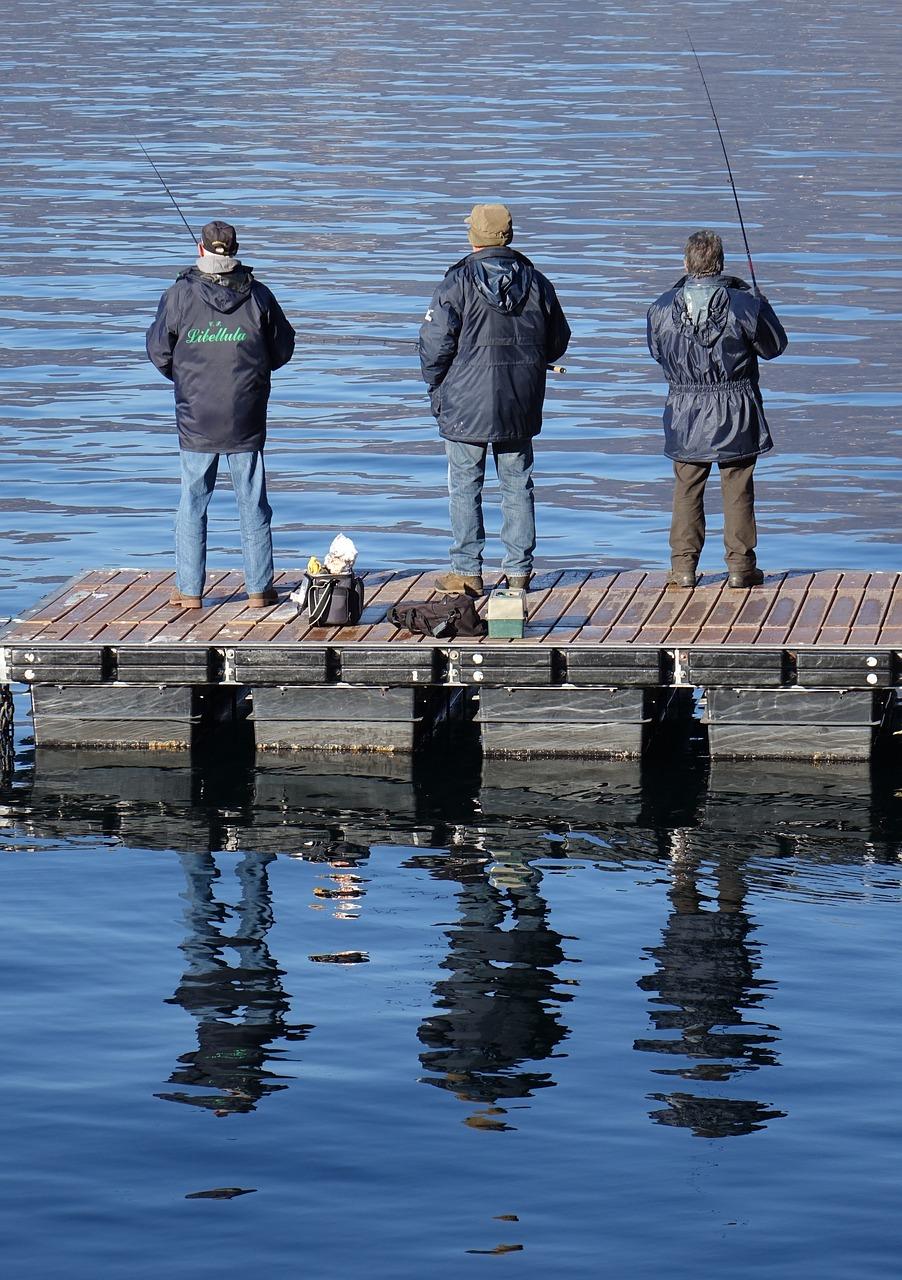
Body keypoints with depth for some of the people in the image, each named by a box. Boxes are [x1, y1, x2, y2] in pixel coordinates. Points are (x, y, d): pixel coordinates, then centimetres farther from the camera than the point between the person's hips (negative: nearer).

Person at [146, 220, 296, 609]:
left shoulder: (179, 296, -7)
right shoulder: (258, 296, -4)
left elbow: (159, 352, 2)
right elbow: (282, 349, 6)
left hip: (196, 419, -1)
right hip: (246, 420, 1)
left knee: (192, 503, 8)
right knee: (252, 504, 8)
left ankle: (189, 591, 10)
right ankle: (259, 589, 11)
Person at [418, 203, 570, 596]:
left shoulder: (458, 283, -9)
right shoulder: (536, 283, 4)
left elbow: (434, 342, -11)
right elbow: (558, 340, 13)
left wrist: (435, 388, 5)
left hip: (466, 405, -4)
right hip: (521, 408, 4)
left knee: (465, 487, 3)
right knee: (517, 485, 12)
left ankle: (466, 571, 4)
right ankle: (519, 570, 14)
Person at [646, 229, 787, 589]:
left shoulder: (662, 308, -6)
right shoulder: (746, 305, -13)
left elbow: (657, 351, 10)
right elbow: (774, 346, 2)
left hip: (685, 416, 2)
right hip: (736, 415, -2)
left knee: (687, 491, 11)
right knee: (738, 491, 7)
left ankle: (683, 567, 11)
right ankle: (740, 565, 9)